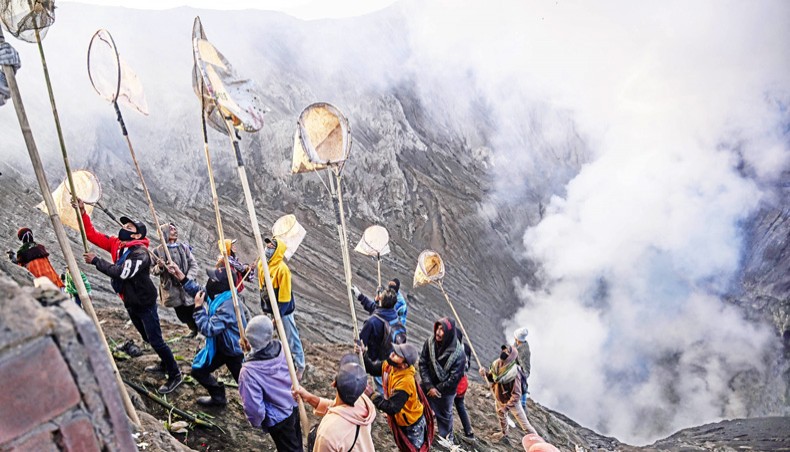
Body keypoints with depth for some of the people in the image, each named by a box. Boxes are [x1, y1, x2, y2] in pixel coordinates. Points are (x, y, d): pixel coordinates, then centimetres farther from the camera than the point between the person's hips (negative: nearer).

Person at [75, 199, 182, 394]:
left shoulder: (140, 253, -24)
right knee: (147, 337, 22)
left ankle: (175, 375, 4)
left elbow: (121, 272, -35)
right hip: (130, 303, 9)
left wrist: (96, 261, -27)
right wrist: (82, 213, -9)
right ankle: (166, 364, 40)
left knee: (156, 340, -6)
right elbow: (92, 235, 3)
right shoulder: (116, 244, 1)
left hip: (144, 303, -9)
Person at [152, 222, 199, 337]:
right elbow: (154, 271, 3)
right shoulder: (158, 251, -3)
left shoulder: (184, 247, 0)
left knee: (192, 311, 0)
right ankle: (194, 329, 36)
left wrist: (188, 279, -11)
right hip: (171, 288, 0)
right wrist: (159, 267, -19)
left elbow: (193, 264, 2)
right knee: (181, 314, 11)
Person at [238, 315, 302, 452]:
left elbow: (253, 406, -25)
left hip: (277, 418, -5)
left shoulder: (249, 370, -33)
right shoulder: (279, 346, -19)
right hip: (293, 405, 5)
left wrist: (257, 422, -6)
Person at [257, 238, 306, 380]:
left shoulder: (282, 269, -23)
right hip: (269, 309, 7)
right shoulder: (261, 264, 0)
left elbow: (284, 294, -21)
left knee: (291, 339, 4)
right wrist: (263, 306, 12)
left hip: (283, 310, -7)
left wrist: (278, 315, -18)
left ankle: (300, 366, 18)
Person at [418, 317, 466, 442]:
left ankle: (446, 439, 43)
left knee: (445, 415, 19)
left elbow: (454, 377, -22)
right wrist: (429, 386, -18)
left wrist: (438, 389, -15)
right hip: (428, 386, 3)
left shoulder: (458, 354, -27)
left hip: (446, 391, -2)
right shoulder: (430, 343, -19)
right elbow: (422, 364, -13)